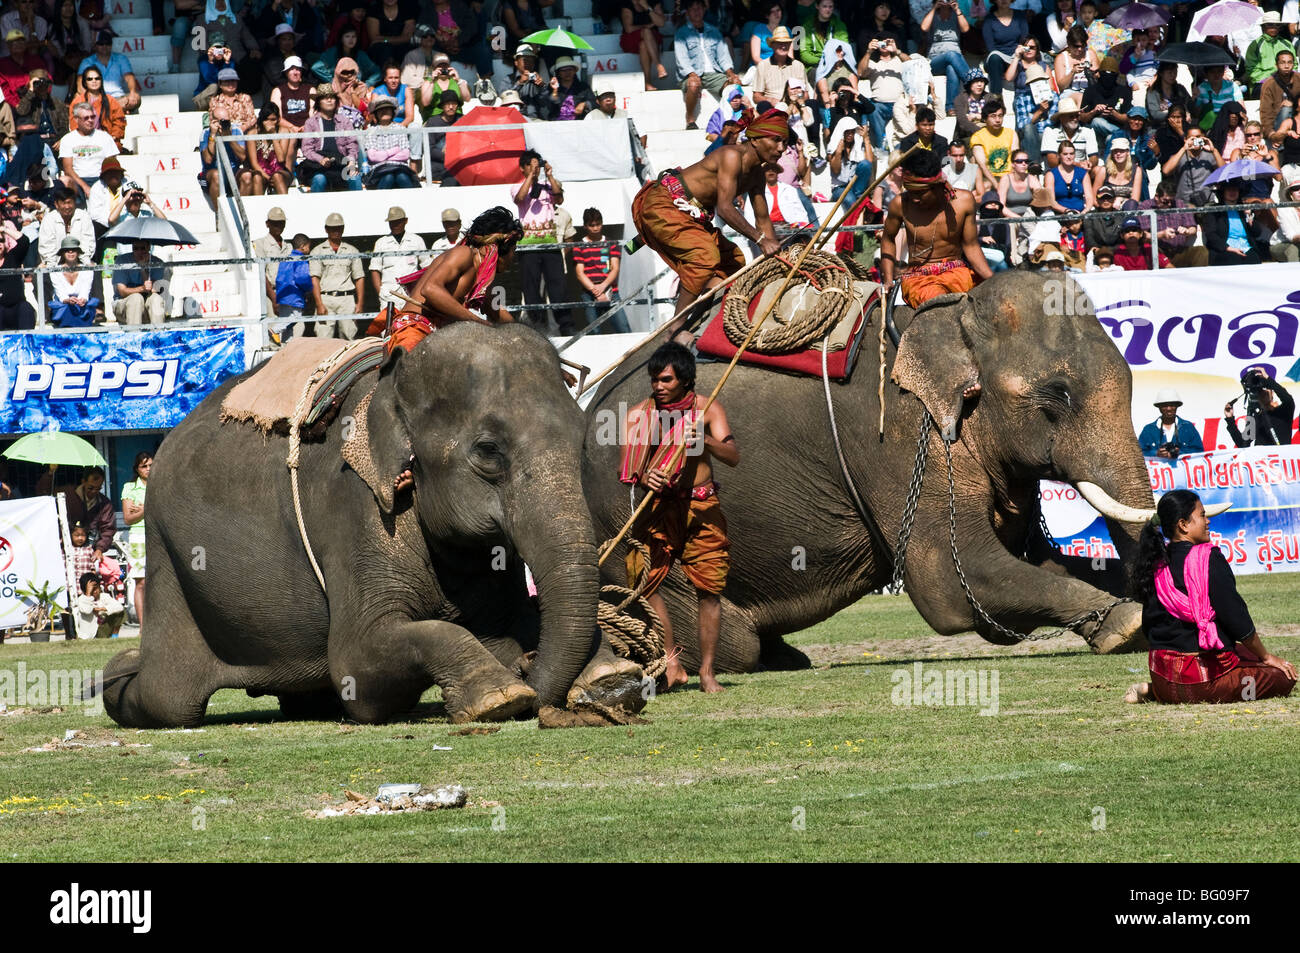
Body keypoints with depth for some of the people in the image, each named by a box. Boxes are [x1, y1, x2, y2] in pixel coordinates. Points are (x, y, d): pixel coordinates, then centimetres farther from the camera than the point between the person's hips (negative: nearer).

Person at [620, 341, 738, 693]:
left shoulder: (707, 410, 3)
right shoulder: (639, 414, 4)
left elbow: (733, 456, -6)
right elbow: (625, 468, 1)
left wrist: (705, 441, -26)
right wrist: (643, 477, -22)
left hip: (701, 506, 0)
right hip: (659, 506, 0)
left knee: (709, 590, -3)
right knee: (646, 580, -13)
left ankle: (707, 671, 6)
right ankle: (671, 665, -5)